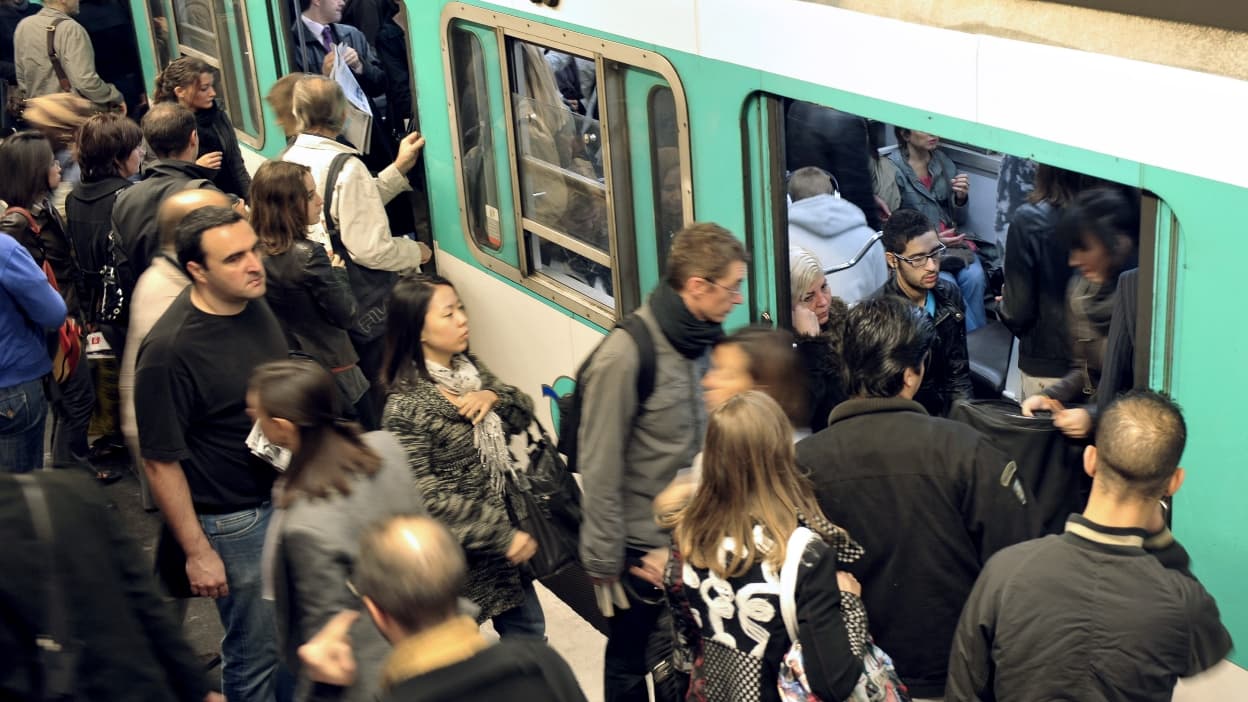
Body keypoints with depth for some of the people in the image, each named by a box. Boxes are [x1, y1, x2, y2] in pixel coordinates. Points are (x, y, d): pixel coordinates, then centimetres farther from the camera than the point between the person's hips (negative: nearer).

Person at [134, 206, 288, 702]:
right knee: (257, 653, 7)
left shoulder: (254, 304, -3)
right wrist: (196, 551, -15)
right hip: (235, 520, -7)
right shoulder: (170, 350, -25)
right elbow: (160, 462, -19)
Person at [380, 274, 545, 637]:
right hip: (461, 557, -7)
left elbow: (523, 414, 6)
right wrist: (503, 536, -21)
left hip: (506, 530, 7)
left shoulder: (469, 367, 0)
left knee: (528, 631, 20)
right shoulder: (405, 408, -22)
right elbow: (426, 498, -23)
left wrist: (493, 397, -17)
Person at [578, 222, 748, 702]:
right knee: (631, 662, 14)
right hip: (644, 546, -6)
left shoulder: (704, 337, -2)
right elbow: (600, 468, -19)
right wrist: (604, 560, -14)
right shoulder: (626, 355, -23)